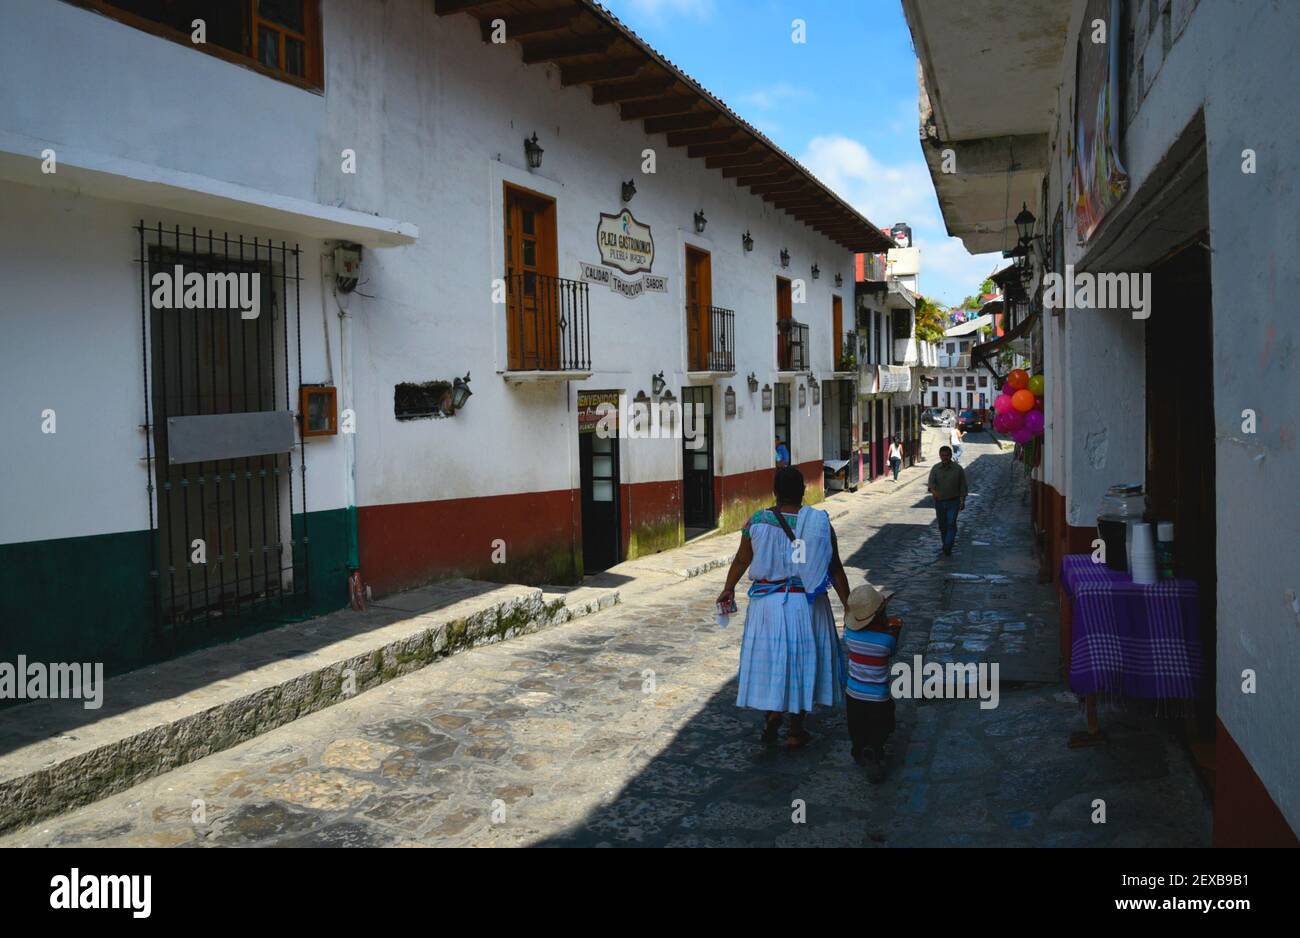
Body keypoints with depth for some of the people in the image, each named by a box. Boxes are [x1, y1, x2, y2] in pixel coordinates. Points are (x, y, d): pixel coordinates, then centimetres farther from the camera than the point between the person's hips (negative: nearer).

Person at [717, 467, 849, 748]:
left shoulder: (757, 521, -6)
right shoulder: (819, 523, -8)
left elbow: (742, 560, 5)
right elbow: (835, 569, -5)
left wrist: (729, 588, 22)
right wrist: (848, 605, 4)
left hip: (768, 602, 0)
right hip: (808, 604, 0)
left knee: (770, 658, 15)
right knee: (802, 660, 11)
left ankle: (772, 712, -1)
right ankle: (795, 730, 21)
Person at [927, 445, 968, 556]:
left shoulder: (958, 469, -6)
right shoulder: (935, 469, -3)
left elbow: (963, 486, 1)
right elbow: (931, 483, -15)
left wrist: (963, 502, 2)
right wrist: (933, 491, -37)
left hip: (953, 502, -3)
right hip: (939, 502, 3)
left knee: (951, 524, -14)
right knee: (942, 525, 13)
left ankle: (947, 548, -17)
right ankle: (947, 545, 31)